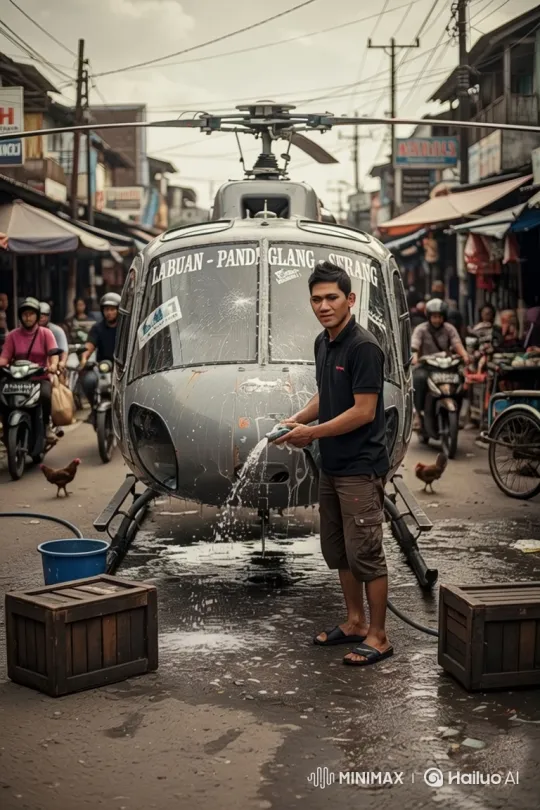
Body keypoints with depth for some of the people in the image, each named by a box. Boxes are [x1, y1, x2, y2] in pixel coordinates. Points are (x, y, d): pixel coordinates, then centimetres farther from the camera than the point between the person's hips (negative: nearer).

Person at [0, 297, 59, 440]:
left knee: (45, 395, -36)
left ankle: (46, 424, -11)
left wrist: (53, 365, -32)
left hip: (41, 378, -2)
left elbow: (53, 353, -10)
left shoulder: (46, 333, 5)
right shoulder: (13, 335, 9)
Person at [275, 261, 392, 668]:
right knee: (338, 551, 16)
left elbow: (364, 411, -19)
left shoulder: (363, 346, -18)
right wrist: (297, 420, 3)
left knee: (365, 553, -3)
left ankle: (378, 637, 7)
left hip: (361, 469, -9)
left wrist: (312, 433, -14)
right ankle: (355, 622, 28)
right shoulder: (323, 343, 10)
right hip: (332, 467, 9)